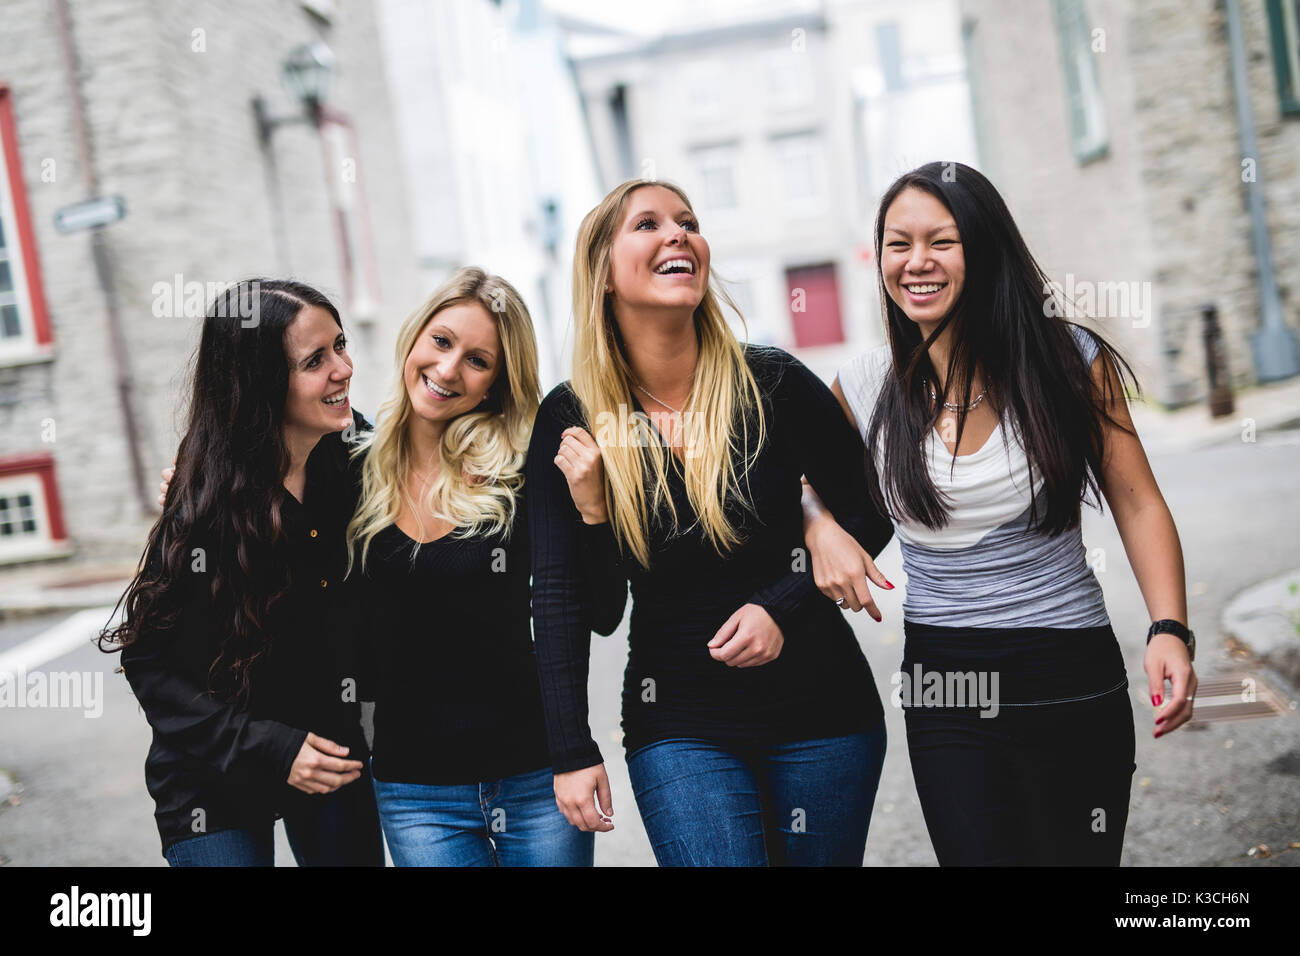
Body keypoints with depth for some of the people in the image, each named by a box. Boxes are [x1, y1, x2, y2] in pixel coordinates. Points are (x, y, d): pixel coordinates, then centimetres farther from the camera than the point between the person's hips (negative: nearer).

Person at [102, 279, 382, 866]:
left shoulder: (355, 455, -8)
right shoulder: (207, 506, -23)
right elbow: (150, 663, -16)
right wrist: (267, 747, -21)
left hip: (335, 766, 5)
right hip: (218, 786, -4)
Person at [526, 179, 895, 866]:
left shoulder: (774, 385, -7)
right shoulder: (571, 420, -5)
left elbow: (868, 515, 2)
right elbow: (559, 595, -4)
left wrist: (782, 606, -12)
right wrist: (572, 751, -6)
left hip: (818, 703, 1)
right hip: (679, 726, 0)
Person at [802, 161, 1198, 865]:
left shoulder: (1070, 360, -3)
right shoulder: (866, 387, 0)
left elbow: (1138, 505, 0)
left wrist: (1169, 630, -13)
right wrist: (820, 526, -5)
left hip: (1072, 680, 0)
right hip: (944, 689, 1)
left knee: (1081, 855, 10)